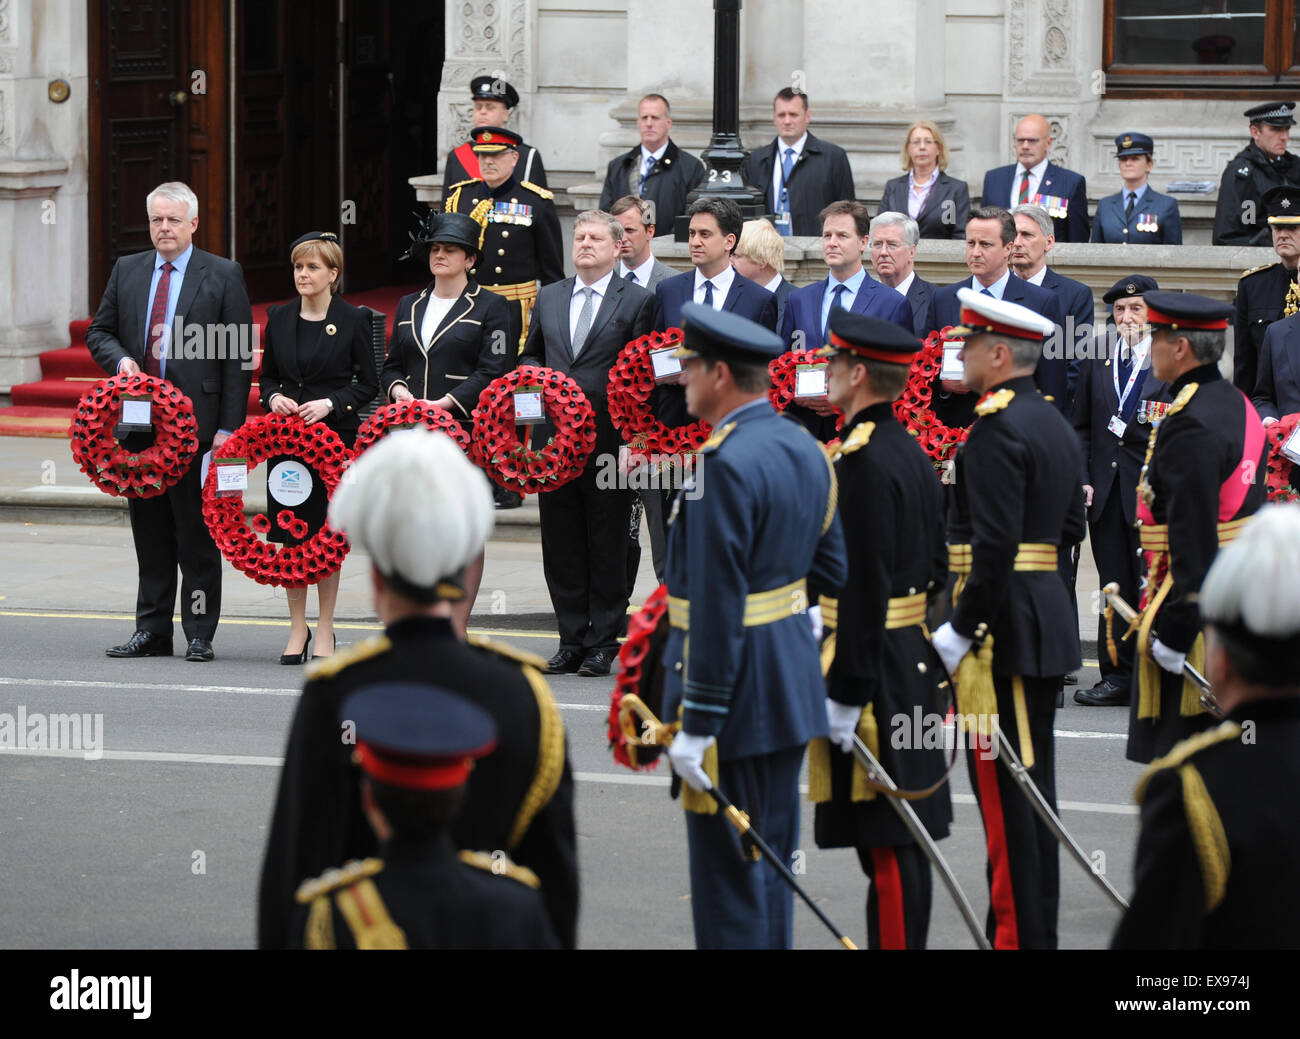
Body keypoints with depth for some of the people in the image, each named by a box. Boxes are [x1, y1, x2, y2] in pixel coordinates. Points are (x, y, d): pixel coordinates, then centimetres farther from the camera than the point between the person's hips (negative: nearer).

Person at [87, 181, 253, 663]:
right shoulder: (127, 271, 12)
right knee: (149, 532, 9)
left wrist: (229, 427, -9)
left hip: (197, 421, -4)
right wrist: (120, 360, -5)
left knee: (197, 532, -1)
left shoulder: (223, 275, 0)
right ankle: (152, 632, 15)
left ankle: (200, 635, 4)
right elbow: (99, 332, 19)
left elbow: (239, 356, -3)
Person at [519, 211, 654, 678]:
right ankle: (572, 640, 14)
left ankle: (603, 642, 8)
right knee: (561, 546, 6)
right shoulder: (549, 297, 14)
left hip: (609, 439, -4)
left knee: (608, 546, 1)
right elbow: (530, 354, 24)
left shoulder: (637, 301, 0)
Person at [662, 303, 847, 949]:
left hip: (736, 696, -9)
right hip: (792, 690, 9)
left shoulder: (725, 464, -20)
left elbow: (718, 606, -22)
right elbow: (833, 572, 15)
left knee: (727, 871, -2)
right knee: (771, 861, 16)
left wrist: (696, 726, -20)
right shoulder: (803, 449, 9)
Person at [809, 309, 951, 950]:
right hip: (912, 669, 10)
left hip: (873, 671, -10)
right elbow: (934, 569, 18)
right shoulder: (911, 452, 13)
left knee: (885, 840, -6)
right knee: (901, 836, 14)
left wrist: (843, 695, -20)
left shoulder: (861, 460, -18)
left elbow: (865, 586, -22)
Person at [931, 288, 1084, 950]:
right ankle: (1039, 927, 20)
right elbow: (1069, 527, 19)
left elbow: (996, 542, -23)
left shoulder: (996, 429, -17)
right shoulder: (1055, 423, 14)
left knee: (1003, 788, -6)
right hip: (1050, 622, 10)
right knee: (1032, 781, 14)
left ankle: (1016, 934, -4)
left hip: (1003, 625, -10)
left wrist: (962, 629, -19)